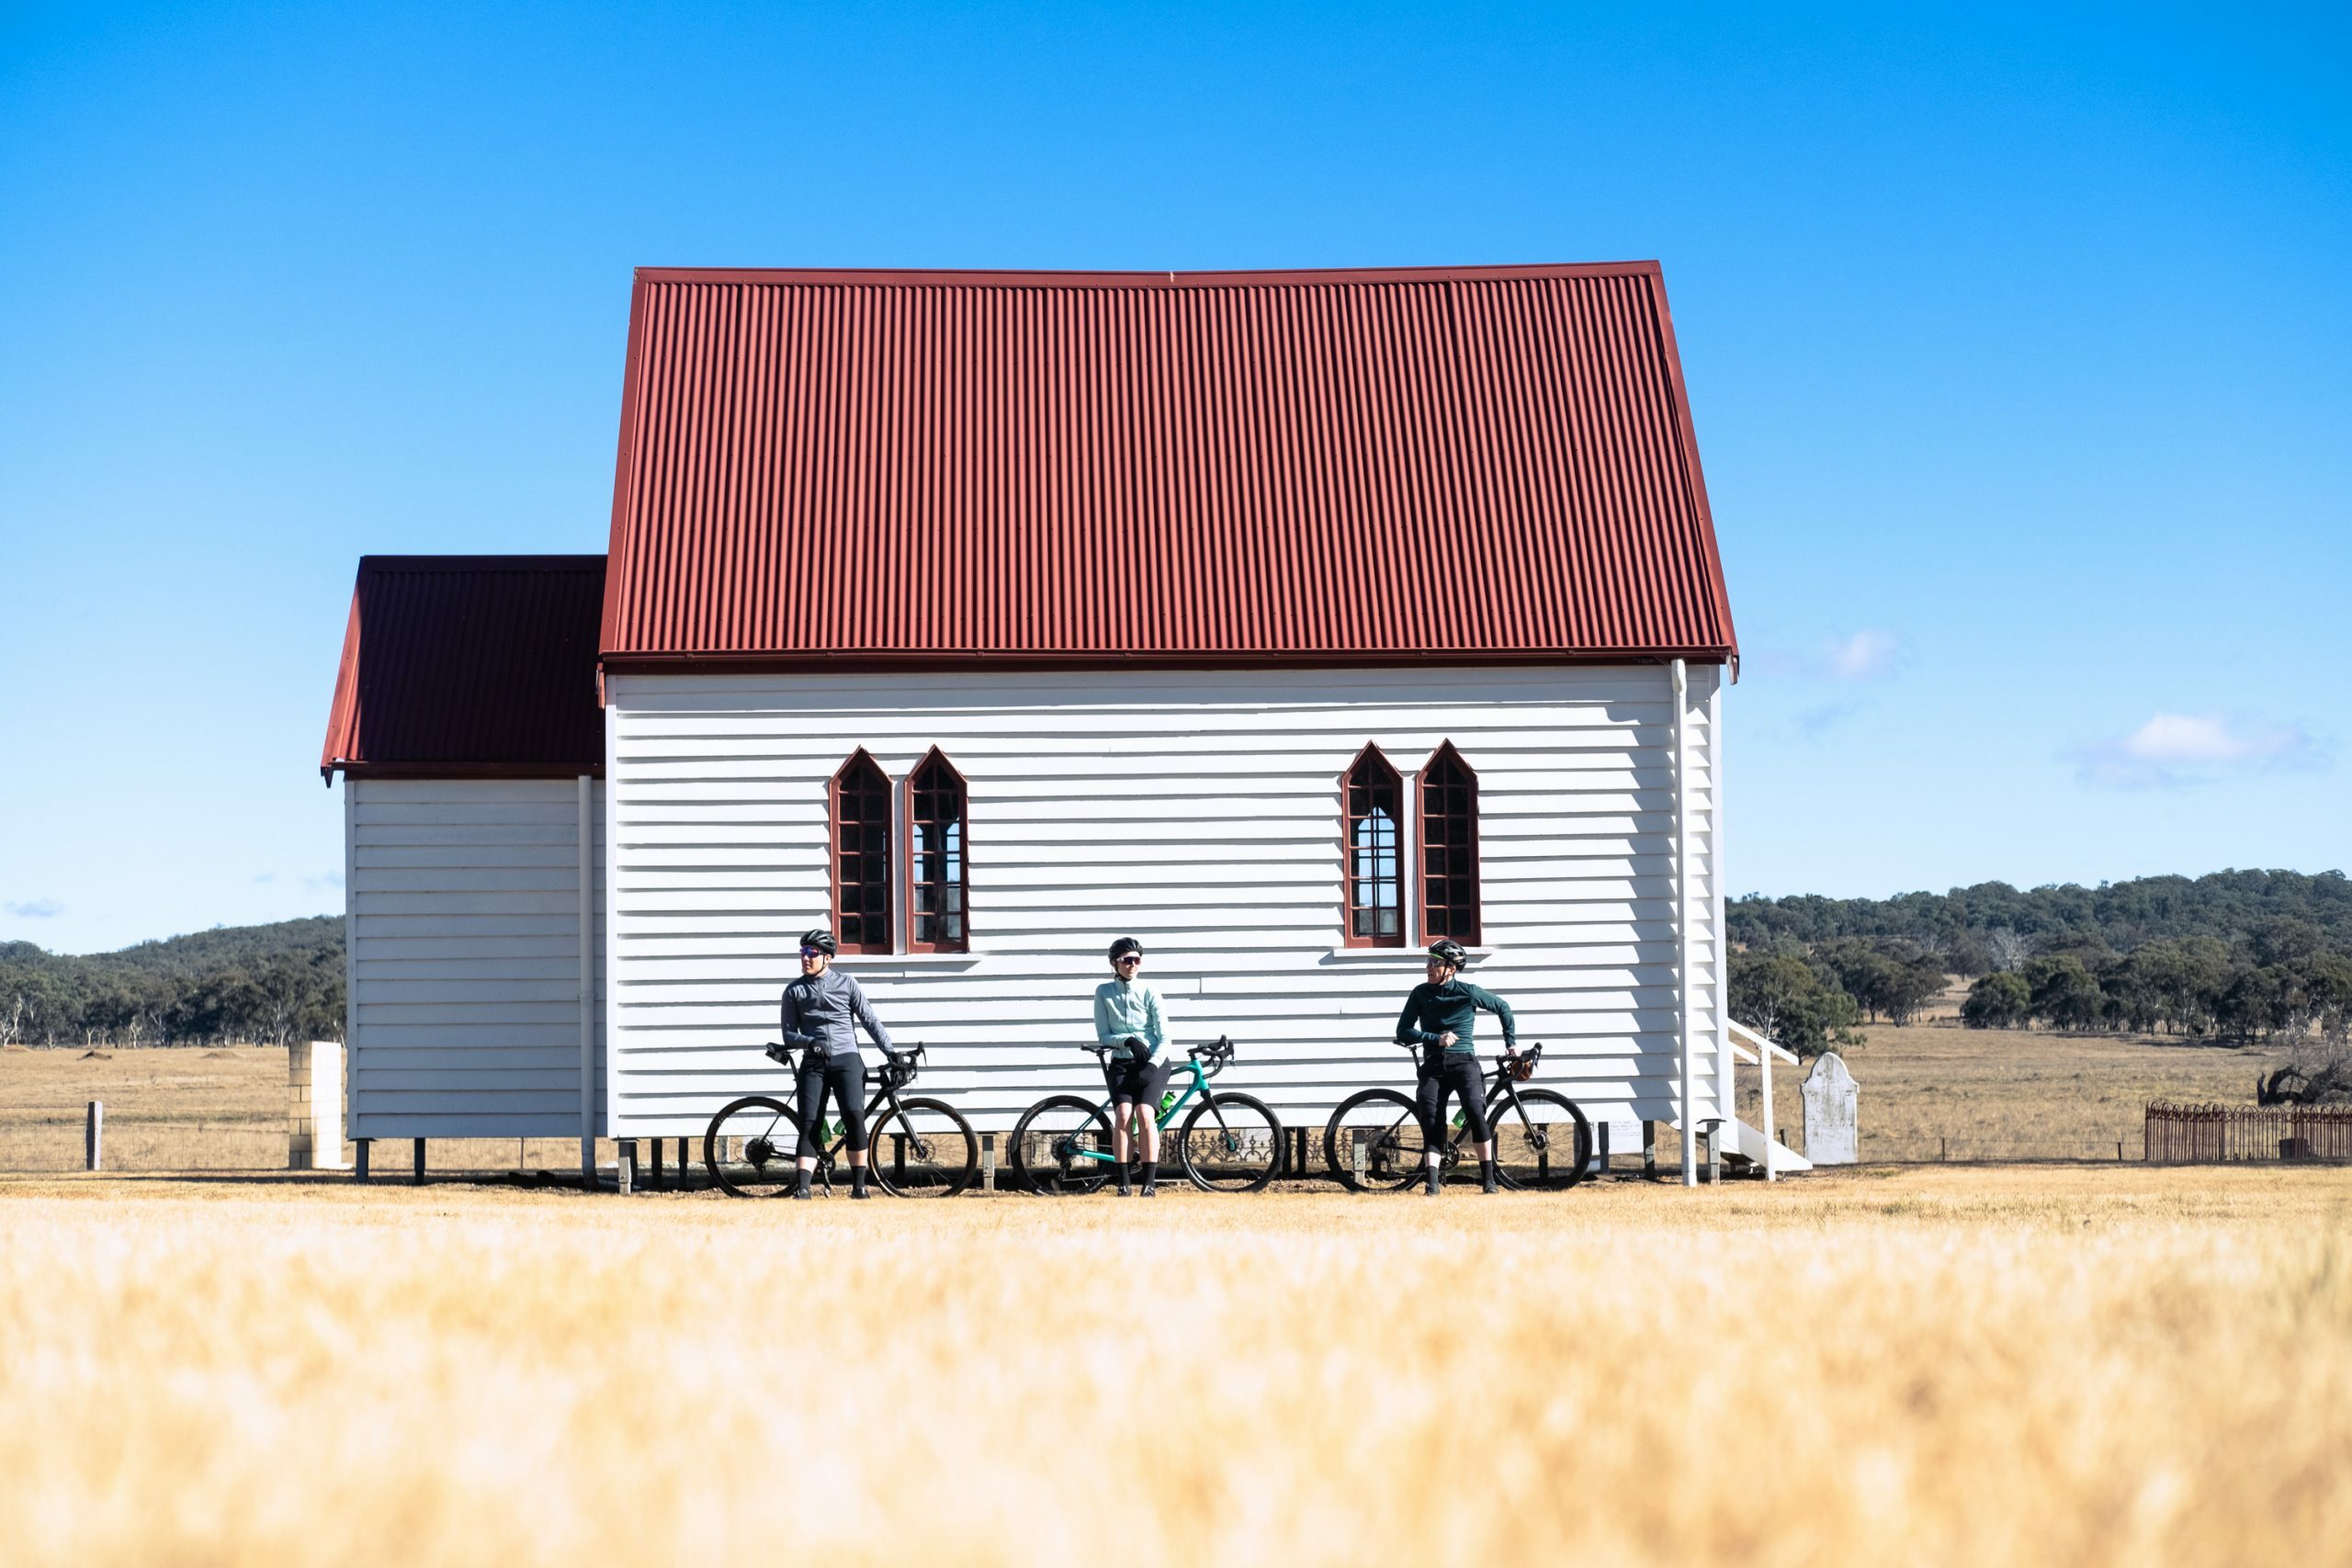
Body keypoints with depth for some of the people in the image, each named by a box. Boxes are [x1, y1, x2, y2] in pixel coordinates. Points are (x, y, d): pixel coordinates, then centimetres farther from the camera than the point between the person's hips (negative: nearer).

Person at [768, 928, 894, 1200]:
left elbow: (870, 1020, 9)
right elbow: (789, 1033, 8)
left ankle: (859, 1184, -13)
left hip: (846, 1058, -1)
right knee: (810, 1124, -10)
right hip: (813, 1063, 1)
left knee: (854, 1116, -18)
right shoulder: (794, 991, 11)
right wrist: (809, 1042, -12)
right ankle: (803, 1186, -15)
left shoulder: (847, 984, 9)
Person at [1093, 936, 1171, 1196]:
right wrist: (1127, 1041, -16)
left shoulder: (1149, 993, -2)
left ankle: (1150, 1182, -19)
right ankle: (1124, 1182, -17)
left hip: (1152, 1063, -1)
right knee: (1123, 1114, -23)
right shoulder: (1103, 992, 2)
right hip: (1121, 1063, 1)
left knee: (1145, 1114, -23)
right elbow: (1103, 1036, 2)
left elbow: (1164, 1038, -3)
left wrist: (1150, 1067, -16)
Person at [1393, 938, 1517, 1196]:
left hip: (1463, 1061, -2)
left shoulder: (1468, 992, -1)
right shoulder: (1421, 993, 3)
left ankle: (1488, 1177, -17)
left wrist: (1511, 1042, 15)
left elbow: (1503, 1008, 15)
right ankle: (1432, 1181, -16)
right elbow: (1403, 1032, 0)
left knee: (1475, 1110, -24)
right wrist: (1436, 1039, -13)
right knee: (1432, 1118, -16)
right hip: (1433, 1065, 2)